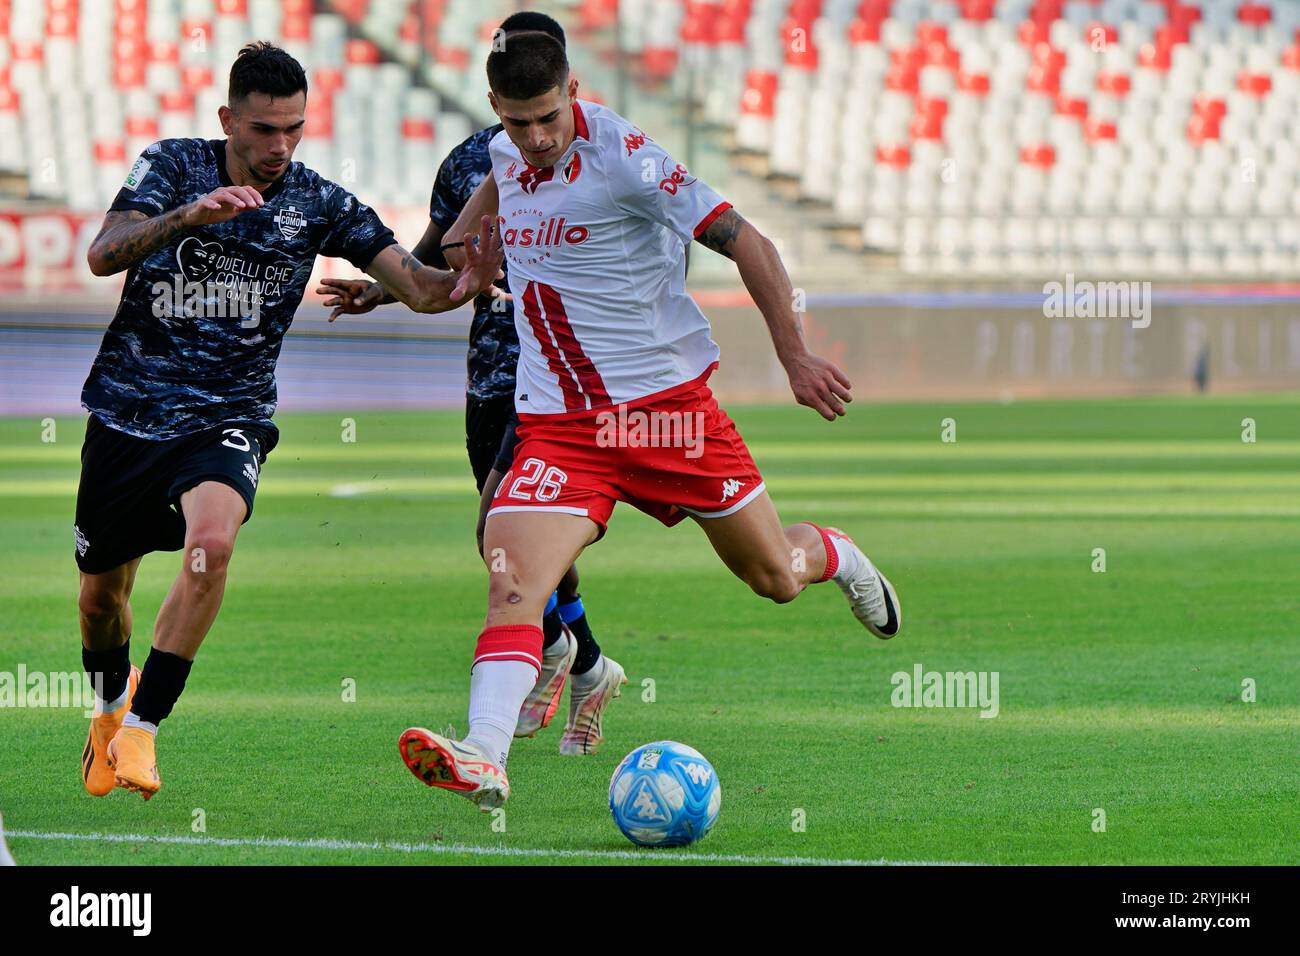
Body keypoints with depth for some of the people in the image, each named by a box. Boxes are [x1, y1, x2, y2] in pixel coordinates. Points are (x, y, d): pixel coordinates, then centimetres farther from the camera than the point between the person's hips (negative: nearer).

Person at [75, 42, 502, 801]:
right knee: (101, 594, 11)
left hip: (227, 418, -1)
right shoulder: (174, 167, -6)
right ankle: (112, 704, 45)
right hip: (128, 412, 1)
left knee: (212, 542, -31)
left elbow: (411, 281, -11)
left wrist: (459, 285, -34)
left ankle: (140, 728, -20)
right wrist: (190, 214, -36)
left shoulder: (320, 205, -3)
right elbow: (103, 255, -19)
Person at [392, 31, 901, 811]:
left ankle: (834, 556, 48)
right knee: (513, 583, -21)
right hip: (558, 420, 4)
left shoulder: (620, 154, -17)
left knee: (775, 577, 11)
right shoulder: (508, 154, 3)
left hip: (666, 402, -4)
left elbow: (745, 242, -15)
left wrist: (795, 356, -20)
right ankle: (484, 760, -34)